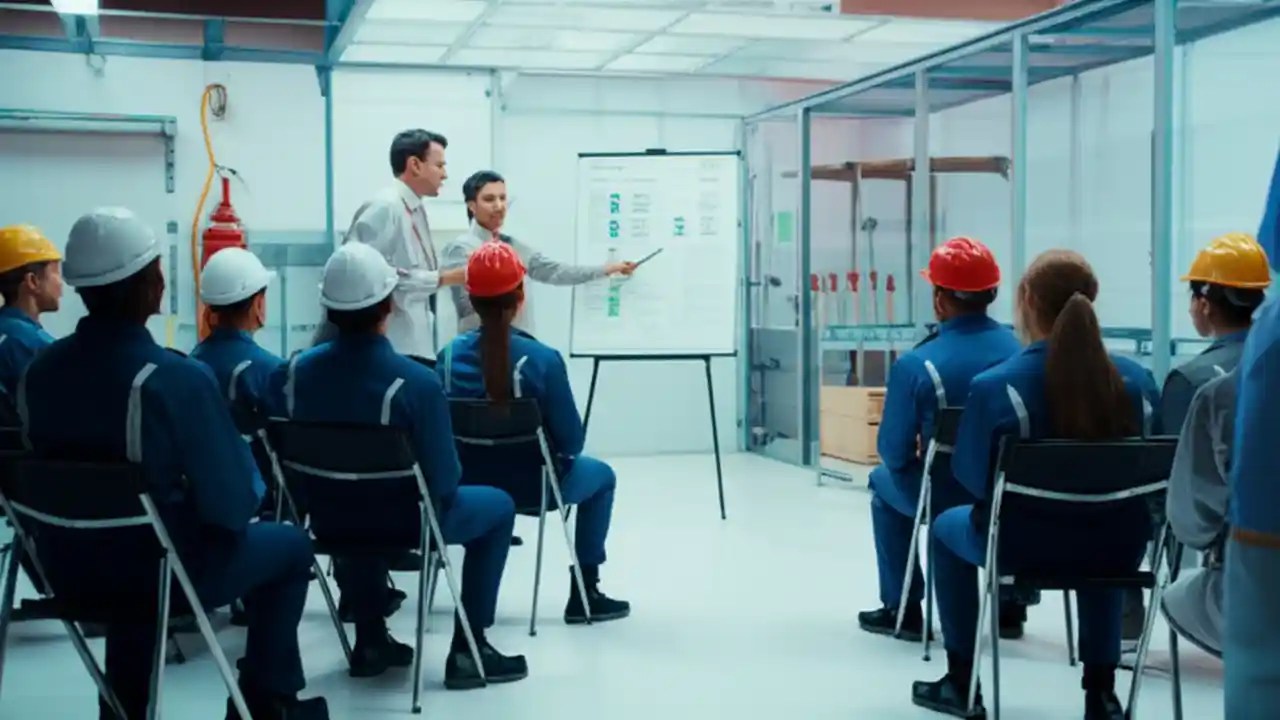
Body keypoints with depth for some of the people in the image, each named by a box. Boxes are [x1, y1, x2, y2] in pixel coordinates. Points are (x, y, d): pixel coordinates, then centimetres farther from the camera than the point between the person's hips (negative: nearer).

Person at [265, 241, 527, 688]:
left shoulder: (293, 371, -13)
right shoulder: (417, 382, -27)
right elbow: (443, 481, -21)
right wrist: (429, 493, 3)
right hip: (403, 523, -5)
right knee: (498, 505, 20)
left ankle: (370, 641, 40)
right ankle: (468, 651, 17)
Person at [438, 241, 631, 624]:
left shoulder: (449, 355, -10)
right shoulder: (542, 358, -21)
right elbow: (571, 438, -14)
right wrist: (559, 456, 9)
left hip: (467, 481, 4)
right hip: (531, 484, -4)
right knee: (601, 476, 25)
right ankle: (584, 595, 26)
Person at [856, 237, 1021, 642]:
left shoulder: (915, 365, -20)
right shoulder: (1020, 349, -8)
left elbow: (894, 453, -13)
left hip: (946, 498, -3)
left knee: (886, 481, 30)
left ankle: (902, 610, 32)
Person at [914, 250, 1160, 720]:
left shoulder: (995, 385, -18)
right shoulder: (1137, 379, -5)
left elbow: (974, 478, -10)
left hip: (1025, 547, -3)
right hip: (1121, 548, 4)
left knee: (949, 526, 29)